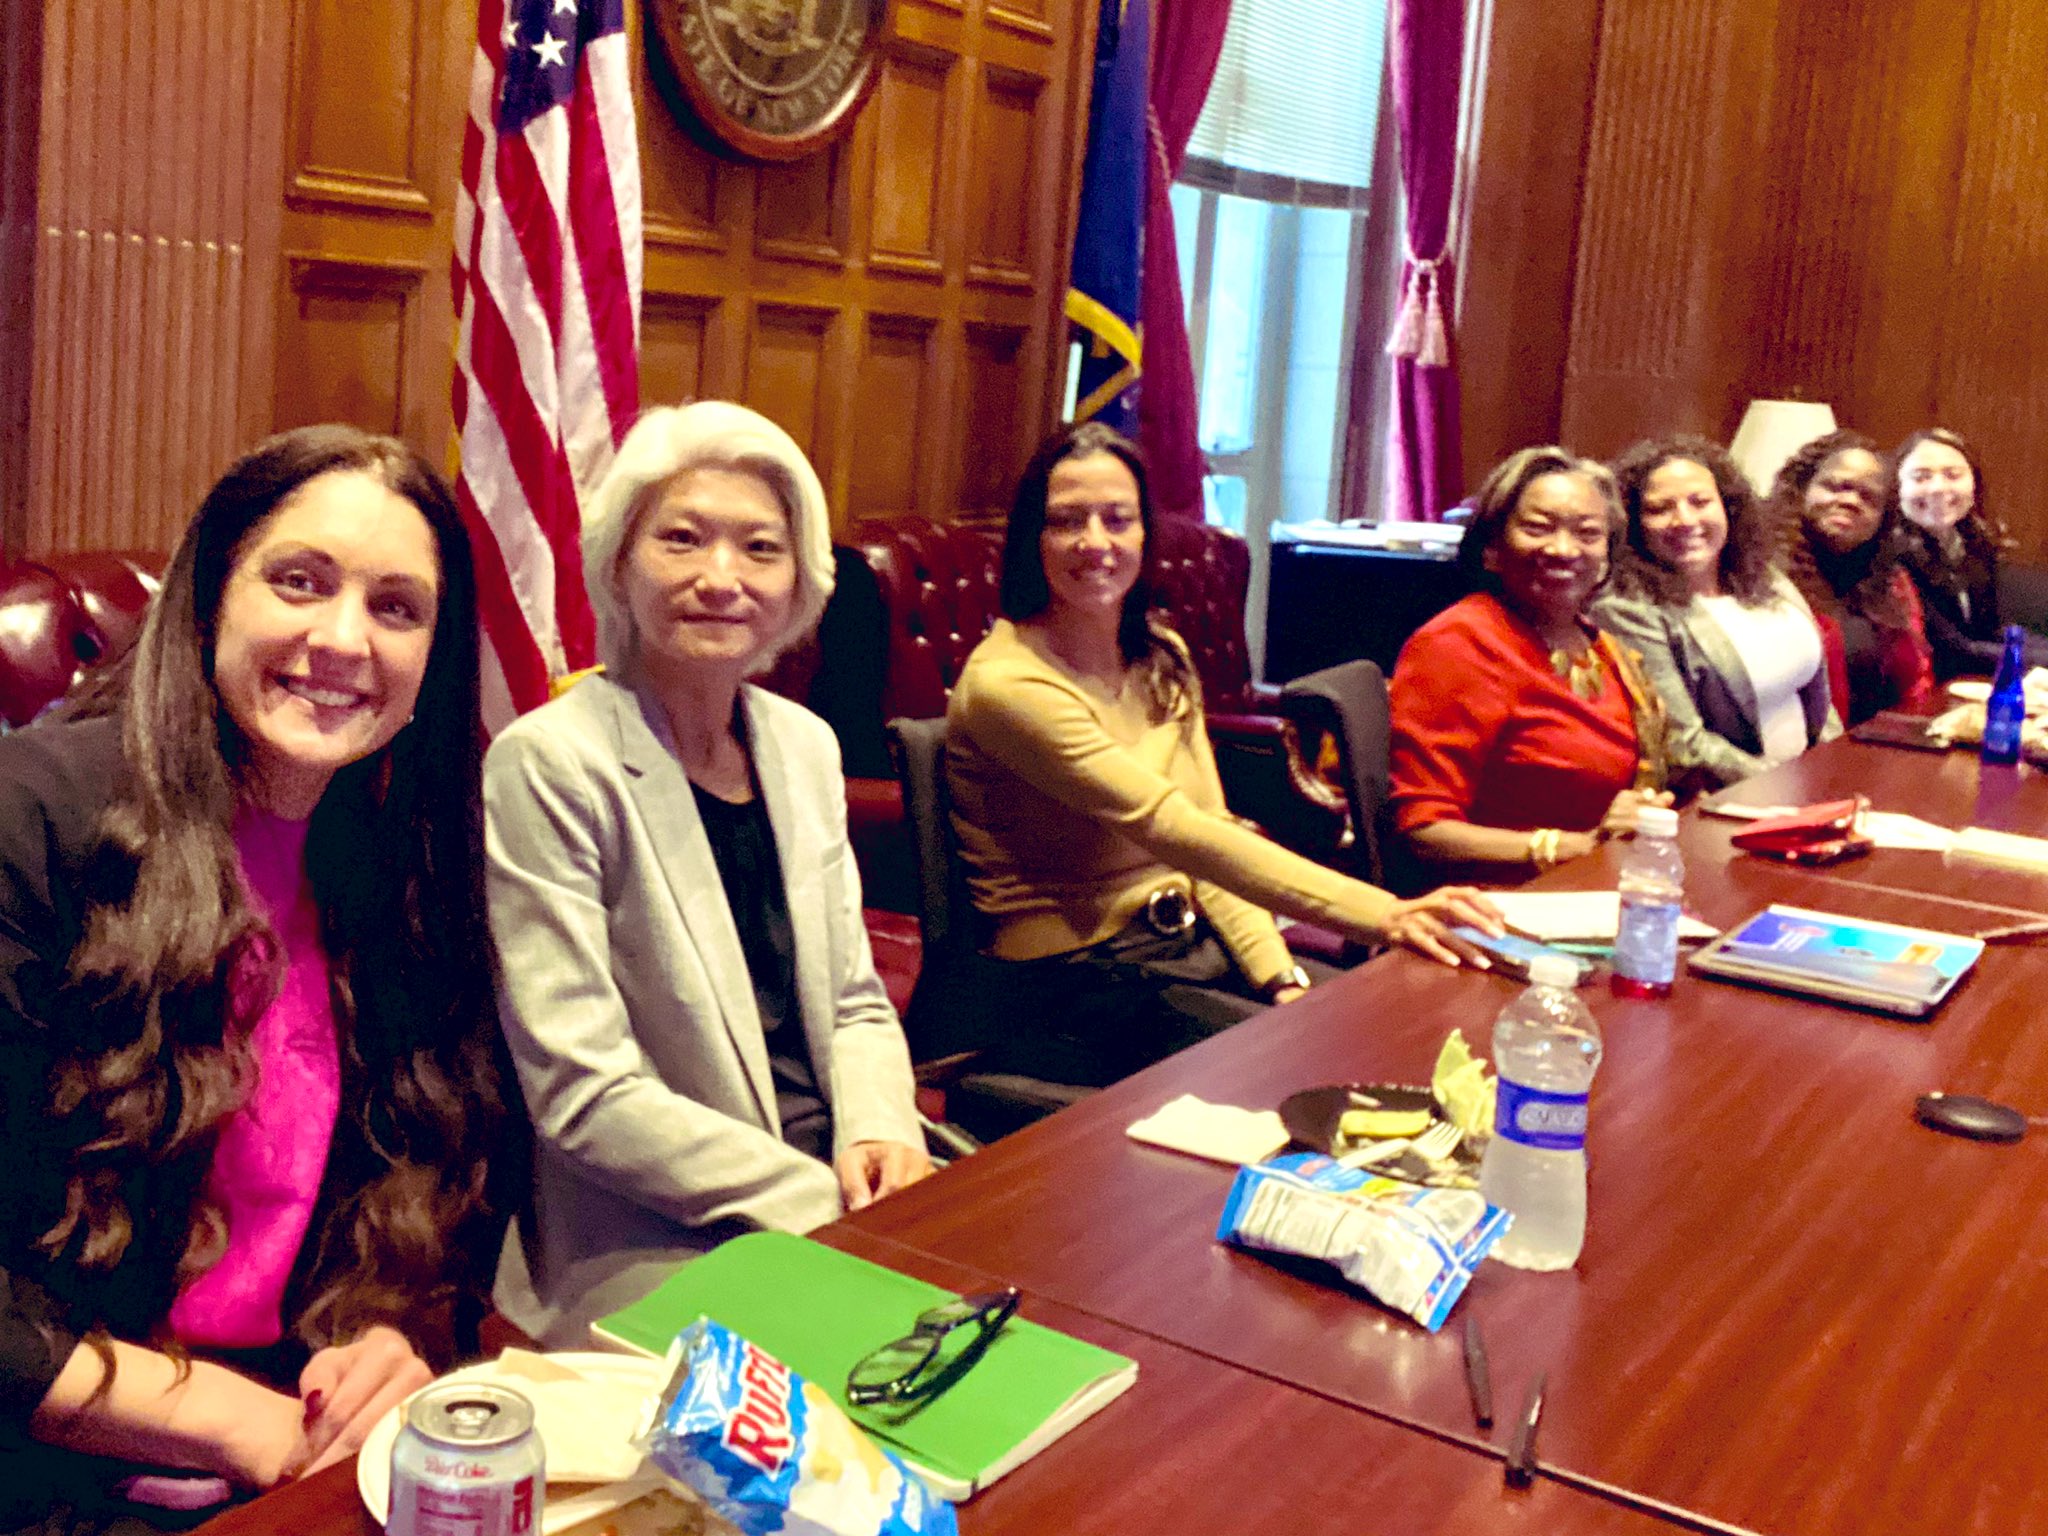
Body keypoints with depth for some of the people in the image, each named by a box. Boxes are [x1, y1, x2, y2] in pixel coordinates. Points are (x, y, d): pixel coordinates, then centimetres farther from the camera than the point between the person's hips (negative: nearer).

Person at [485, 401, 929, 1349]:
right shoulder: (548, 765, -12)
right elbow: (582, 1094, -16)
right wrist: (825, 1204, -18)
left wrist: (879, 1132, -8)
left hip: (836, 1178, 7)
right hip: (653, 1250, -7)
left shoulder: (805, 746, 8)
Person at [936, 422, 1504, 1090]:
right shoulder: (1005, 682, -18)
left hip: (1192, 944, 7)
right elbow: (1172, 829, -28)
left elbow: (1213, 832, 8)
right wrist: (1383, 915, -36)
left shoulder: (1161, 658, 9)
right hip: (1071, 982, -7)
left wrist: (1279, 977, -10)